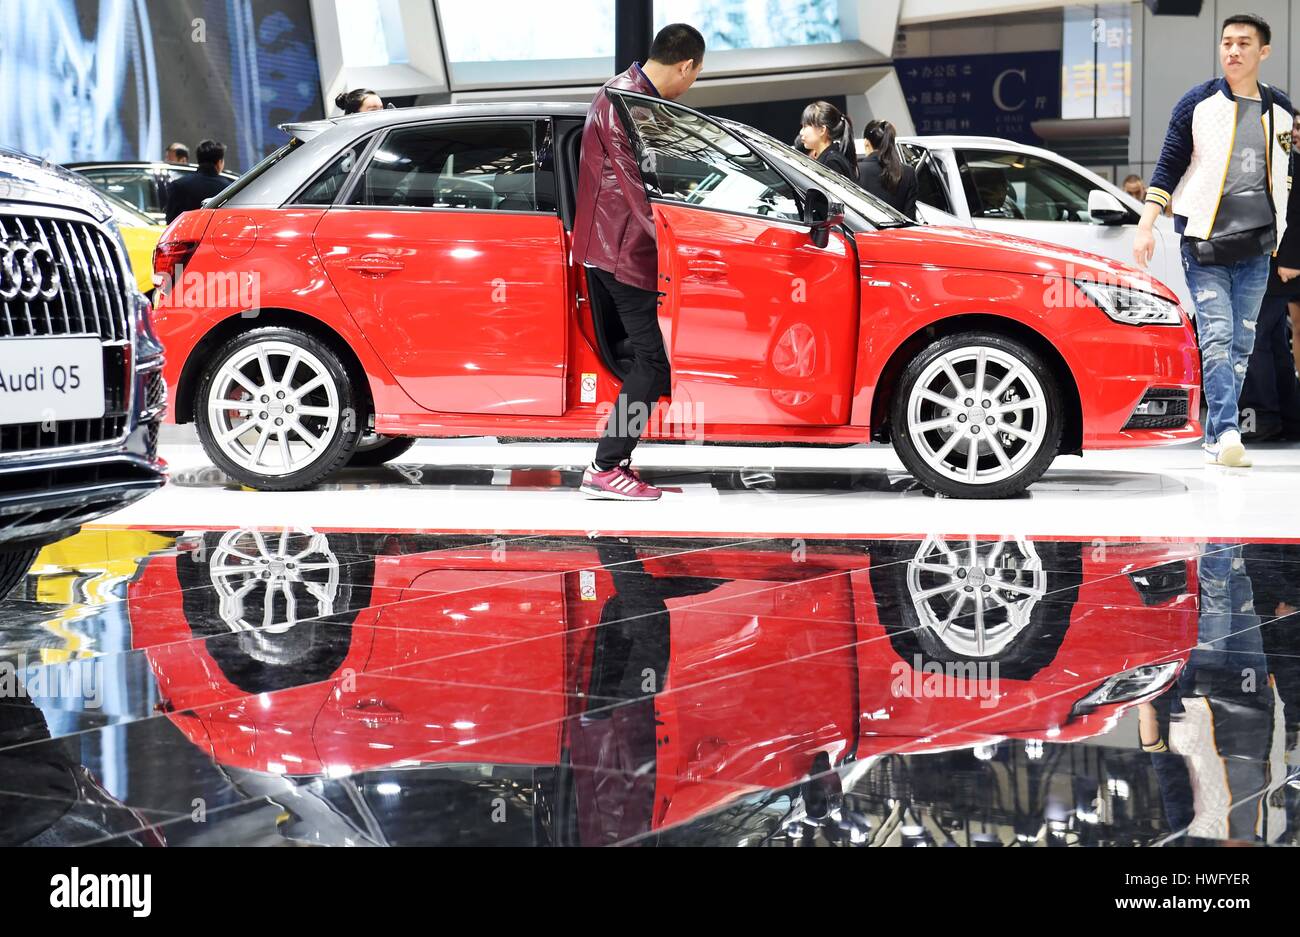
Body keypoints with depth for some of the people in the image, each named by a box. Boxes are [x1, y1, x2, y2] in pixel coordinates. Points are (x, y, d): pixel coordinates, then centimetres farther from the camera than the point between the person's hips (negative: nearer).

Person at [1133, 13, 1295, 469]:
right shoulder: (1198, 103, 2)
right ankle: (1227, 432, -21)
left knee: (1241, 343, 4)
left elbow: (1285, 178, 20)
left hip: (1255, 245, 4)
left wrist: (1288, 241, 15)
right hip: (1204, 242, -4)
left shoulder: (1280, 110, 12)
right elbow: (1168, 167, 2)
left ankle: (1216, 441, 9)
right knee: (1216, 336, -14)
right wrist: (1146, 225, -7)